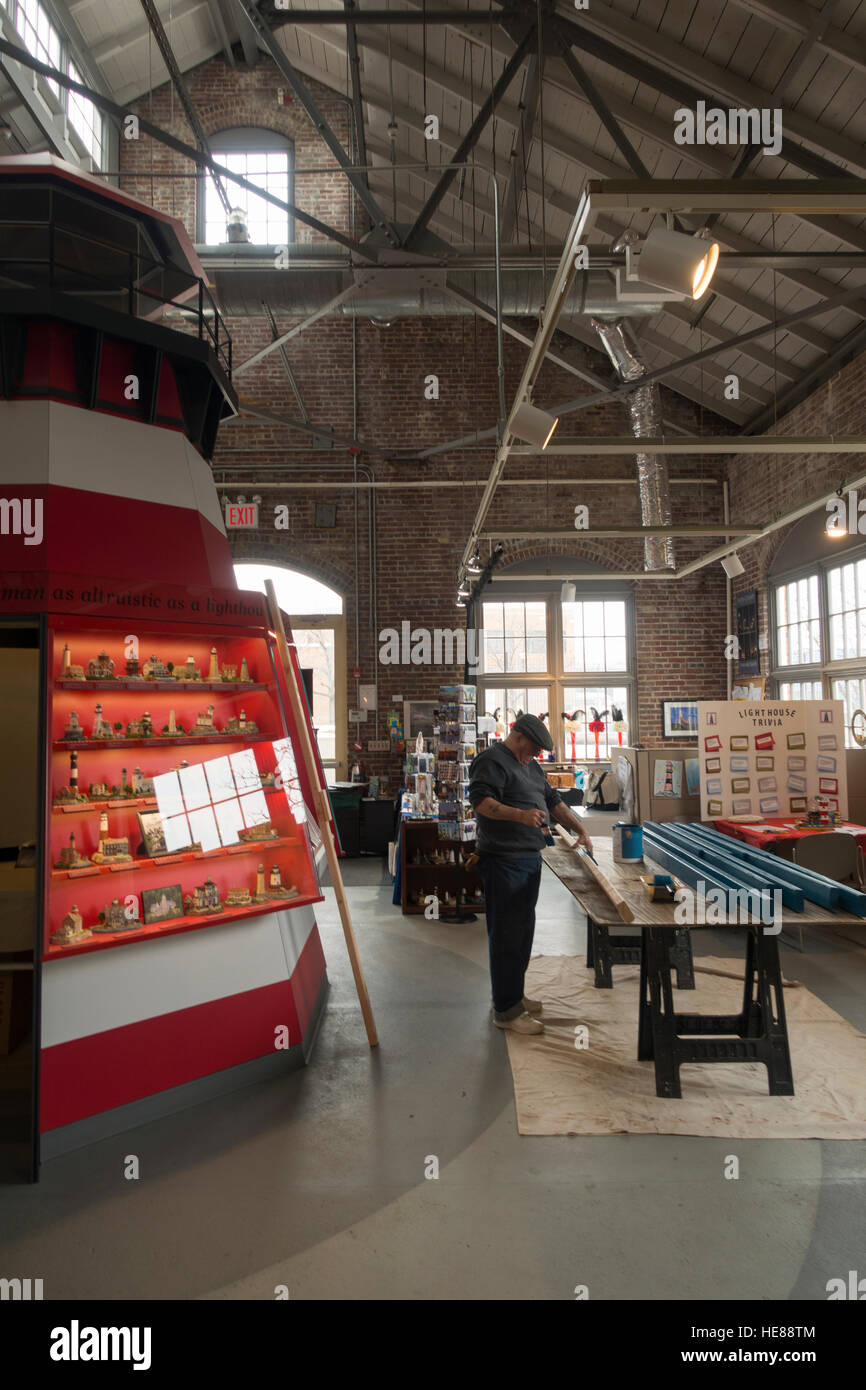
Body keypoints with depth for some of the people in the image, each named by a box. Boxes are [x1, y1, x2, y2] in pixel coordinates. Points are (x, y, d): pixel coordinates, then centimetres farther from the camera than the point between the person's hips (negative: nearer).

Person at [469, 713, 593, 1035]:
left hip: (529, 859, 10)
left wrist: (580, 830, 16)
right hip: (504, 861, -10)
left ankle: (513, 996, 29)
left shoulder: (530, 765, 20)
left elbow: (552, 800, 25)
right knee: (508, 935, -5)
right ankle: (505, 1011, 4)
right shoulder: (492, 761, -10)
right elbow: (480, 800, -23)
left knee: (523, 932, 16)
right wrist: (519, 815, -34)